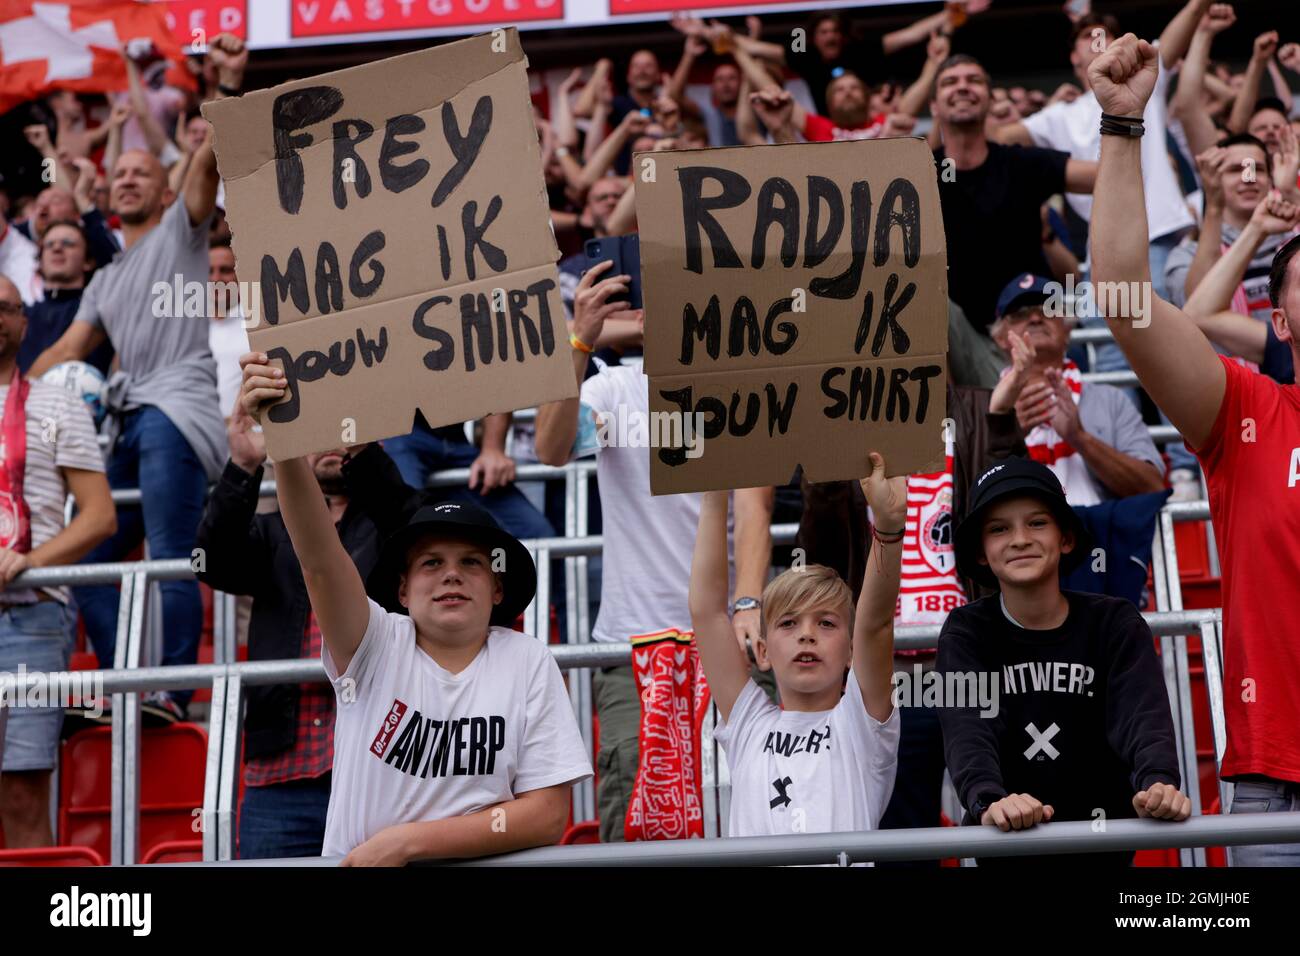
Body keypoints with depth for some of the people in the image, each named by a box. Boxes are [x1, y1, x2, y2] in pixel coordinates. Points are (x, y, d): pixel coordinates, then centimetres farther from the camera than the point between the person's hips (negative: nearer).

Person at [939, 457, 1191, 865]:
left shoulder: (1115, 624, -2)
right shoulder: (966, 633, -3)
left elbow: (1143, 712, -18)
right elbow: (967, 726, -20)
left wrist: (1157, 782, -40)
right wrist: (989, 800, -40)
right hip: (1004, 848, 0)